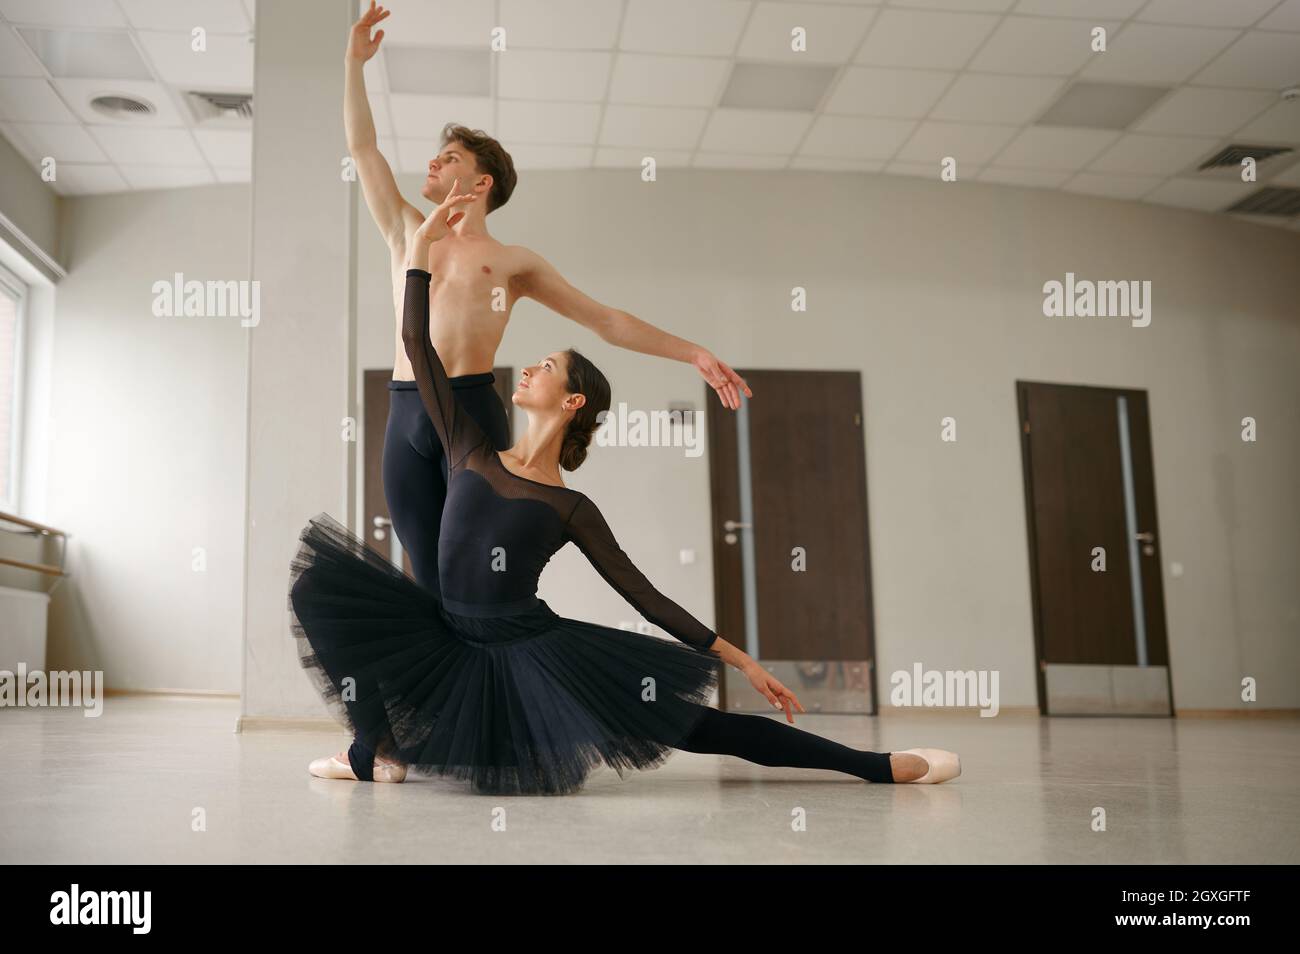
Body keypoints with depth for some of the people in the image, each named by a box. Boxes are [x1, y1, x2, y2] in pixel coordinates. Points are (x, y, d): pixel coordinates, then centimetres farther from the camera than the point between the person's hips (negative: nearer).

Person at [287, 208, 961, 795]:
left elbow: (645, 596, -1)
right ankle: (380, 750, -3)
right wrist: (420, 246, 3)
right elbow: (417, 343, 3)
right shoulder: (470, 450, 6)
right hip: (451, 641, 3)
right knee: (330, 581, -10)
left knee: (689, 723, -15)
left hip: (535, 650, -3)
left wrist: (741, 661, -6)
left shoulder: (572, 509, -2)